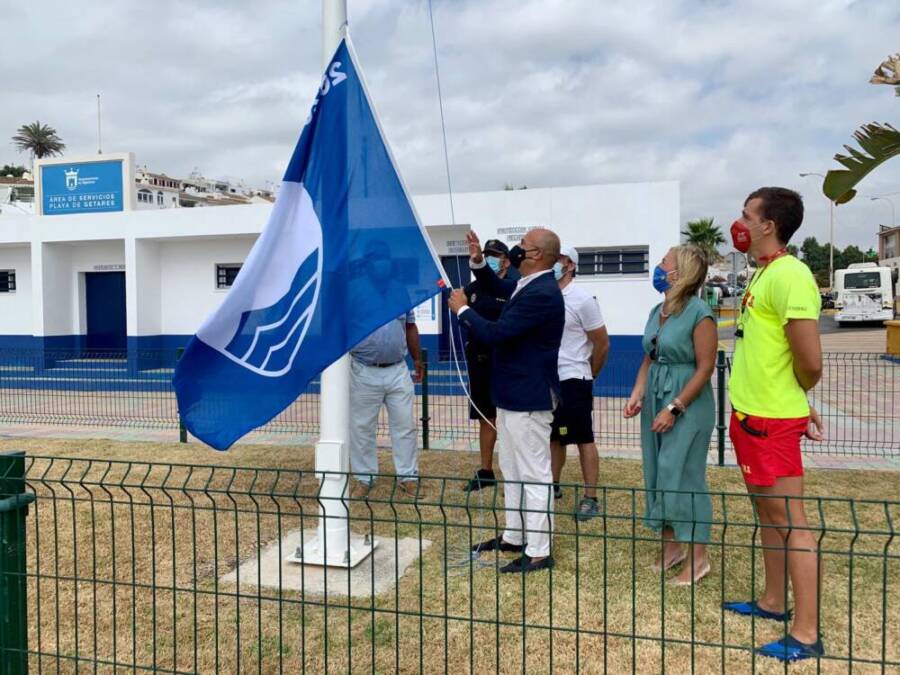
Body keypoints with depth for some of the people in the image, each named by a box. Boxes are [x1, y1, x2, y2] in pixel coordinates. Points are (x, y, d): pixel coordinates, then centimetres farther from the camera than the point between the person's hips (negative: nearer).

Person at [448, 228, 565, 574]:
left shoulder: (542, 294, -23)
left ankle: (538, 552, 9)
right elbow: (497, 286, 28)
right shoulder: (529, 285, 8)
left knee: (534, 474, -1)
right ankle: (513, 536, 34)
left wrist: (462, 309, -10)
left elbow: (495, 333, -25)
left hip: (528, 398, -11)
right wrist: (478, 261, 11)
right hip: (513, 394, 11)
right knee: (512, 470, 20)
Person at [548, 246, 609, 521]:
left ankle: (590, 498, 8)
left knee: (584, 439, 2)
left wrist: (587, 375, 5)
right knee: (554, 437, 17)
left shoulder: (581, 299, -11)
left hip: (572, 381, -5)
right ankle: (553, 485, 30)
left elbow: (602, 344, -4)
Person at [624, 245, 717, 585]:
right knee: (657, 474, 12)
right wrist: (637, 394, 1)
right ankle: (671, 544, 27)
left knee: (683, 476, -3)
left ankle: (698, 556, 11)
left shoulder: (699, 313, -14)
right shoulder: (657, 311, 9)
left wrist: (674, 408, -18)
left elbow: (705, 367, -16)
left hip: (688, 404, -8)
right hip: (655, 399, 8)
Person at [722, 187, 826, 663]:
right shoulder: (764, 273, 11)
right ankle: (773, 602, 34)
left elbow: (810, 360, -22)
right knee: (767, 514, 19)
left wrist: (792, 397, -2)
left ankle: (806, 635, 9)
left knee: (790, 521, -1)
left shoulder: (789, 275, -19)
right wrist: (797, 400, 12)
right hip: (750, 413, 10)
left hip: (771, 420, -10)